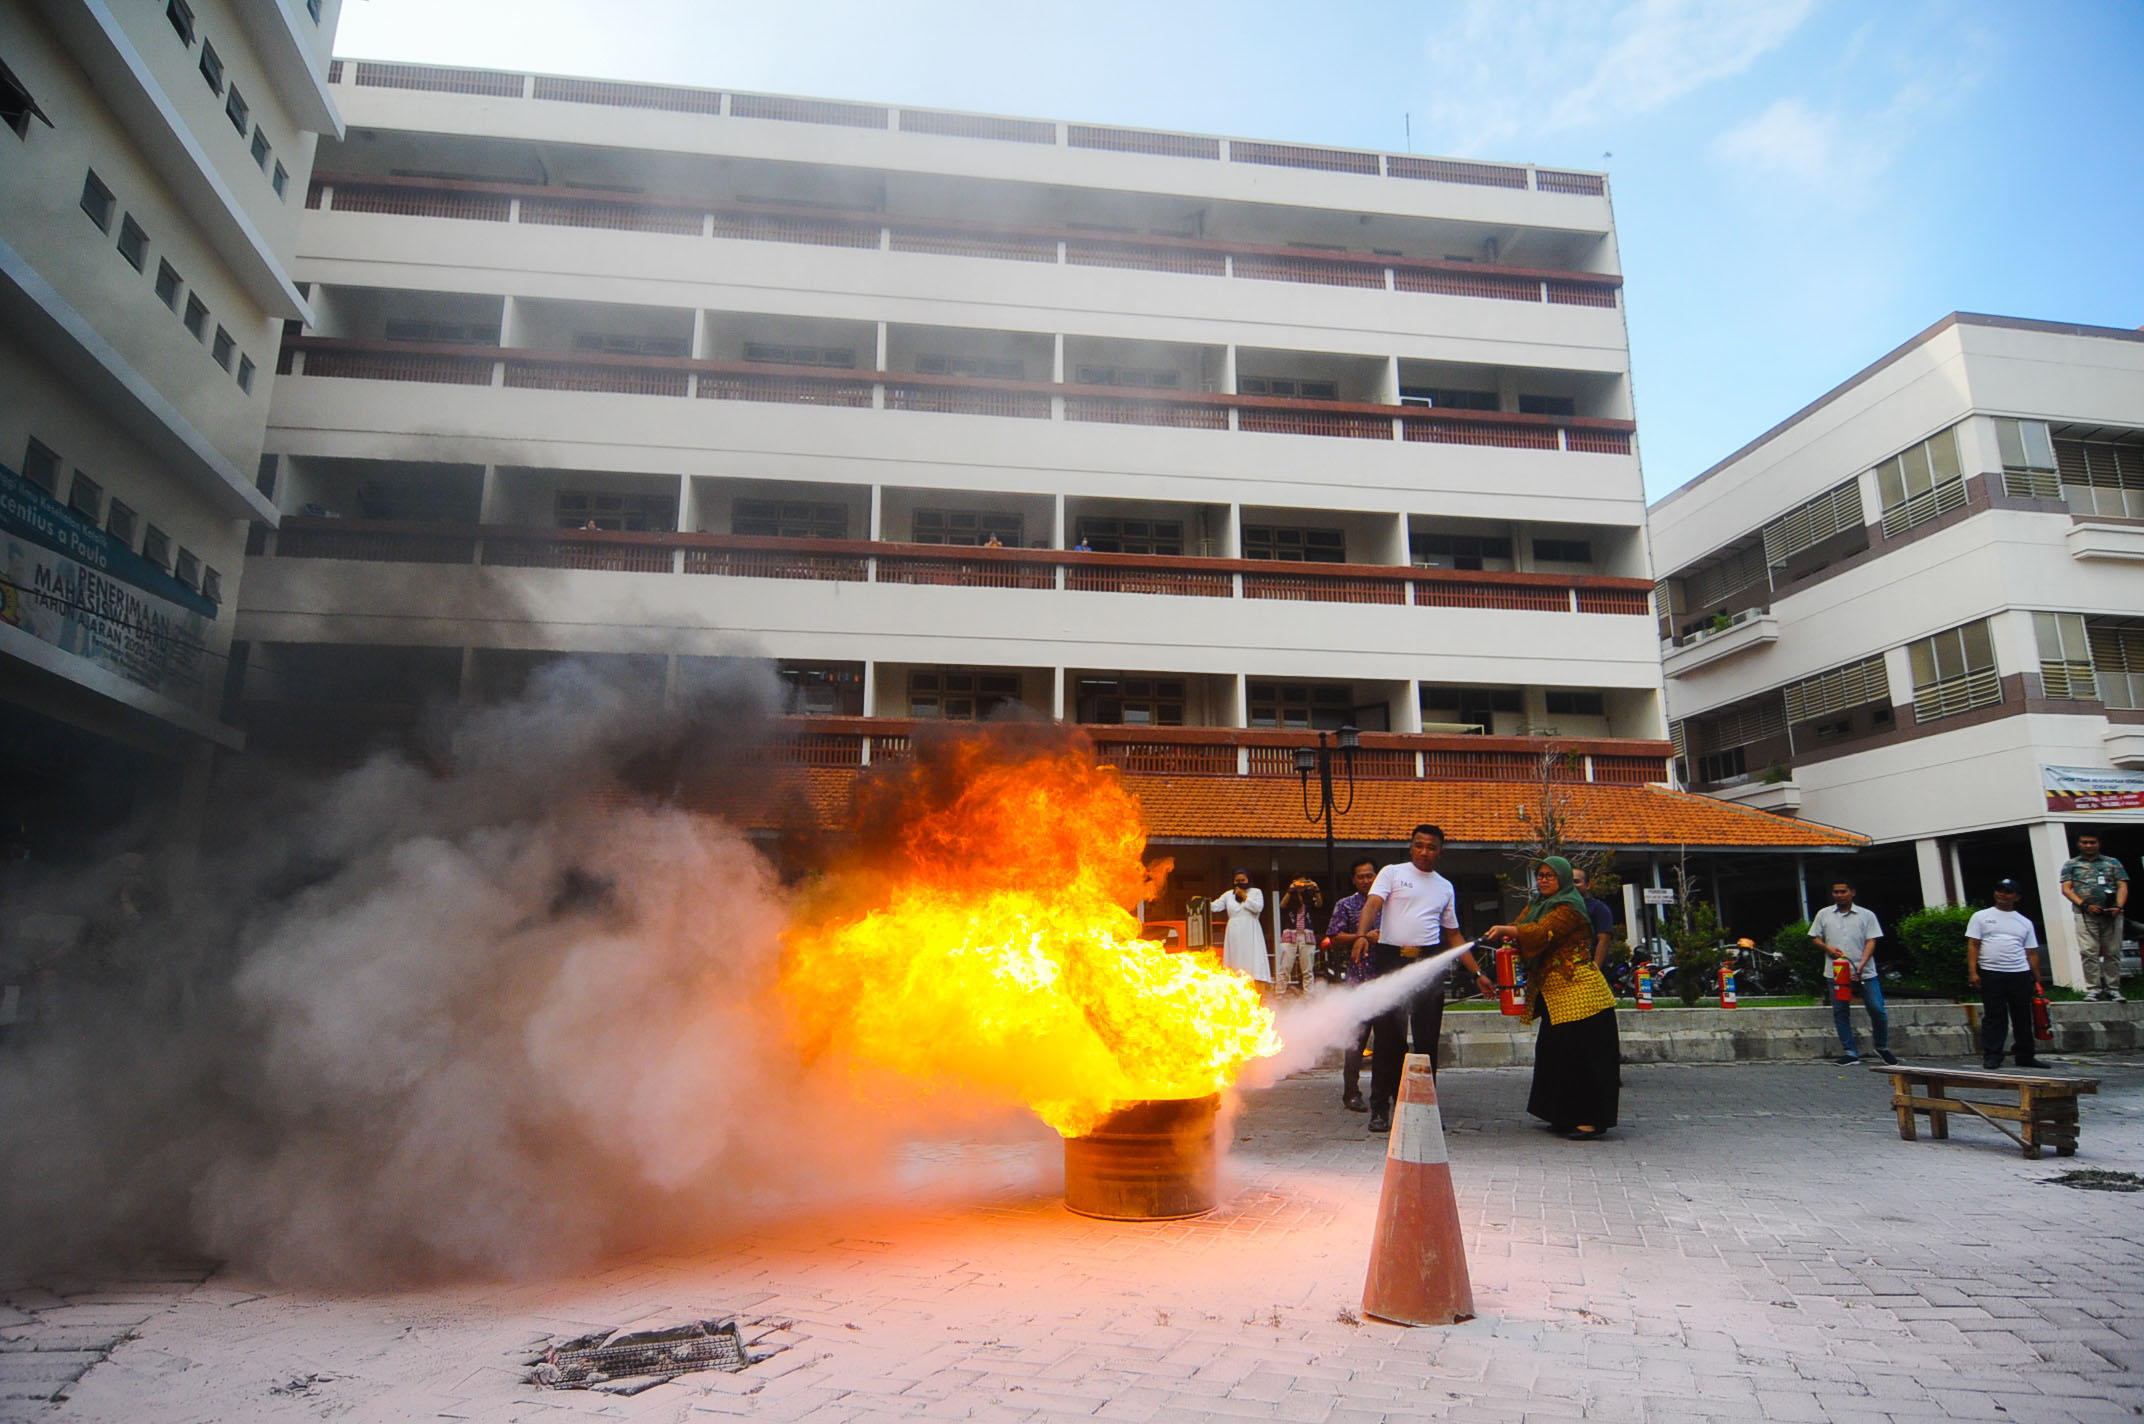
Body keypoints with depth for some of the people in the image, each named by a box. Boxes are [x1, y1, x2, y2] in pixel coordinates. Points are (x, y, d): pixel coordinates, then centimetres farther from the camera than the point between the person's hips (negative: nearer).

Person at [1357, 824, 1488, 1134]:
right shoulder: (1392, 873, 6)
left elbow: (1454, 935, 23)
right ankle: (1380, 1108, 6)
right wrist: (1363, 934, -29)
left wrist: (1478, 972, 16)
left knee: (1427, 1038, 3)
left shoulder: (1445, 887, 18)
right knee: (1388, 1036, -1)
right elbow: (1373, 904, -10)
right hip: (1391, 959, -3)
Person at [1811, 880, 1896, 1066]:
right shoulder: (1824, 914, 10)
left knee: (1877, 1010, -1)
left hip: (1864, 972, -1)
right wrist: (1828, 948, -8)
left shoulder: (1867, 915, 6)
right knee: (1840, 1012, 2)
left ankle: (1882, 1048, 20)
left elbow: (1871, 941, -2)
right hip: (1836, 971, 1)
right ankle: (1849, 1052, 8)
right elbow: (1815, 938, 14)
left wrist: (1862, 963, -15)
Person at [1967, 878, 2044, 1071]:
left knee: (2023, 1017, 8)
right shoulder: (1981, 917, 6)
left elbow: (2032, 953, 14)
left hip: (2020, 974, 3)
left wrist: (2038, 979, 7)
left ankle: (2025, 1056, 18)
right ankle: (1992, 1056, 0)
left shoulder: (2025, 922, 15)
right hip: (1991, 973, -3)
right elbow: (1973, 945, 1)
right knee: (1994, 1016, -3)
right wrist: (1972, 972, -9)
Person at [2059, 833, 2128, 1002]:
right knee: (2089, 953, -7)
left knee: (2113, 952, 0)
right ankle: (2093, 989, -5)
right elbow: (2066, 889, 5)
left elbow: (2122, 886, 9)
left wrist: (2119, 906, -8)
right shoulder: (2071, 864, 13)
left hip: (2111, 913, 1)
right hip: (2085, 915, -1)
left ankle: (2112, 989, 6)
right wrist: (2085, 905, -9)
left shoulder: (2112, 863, 17)